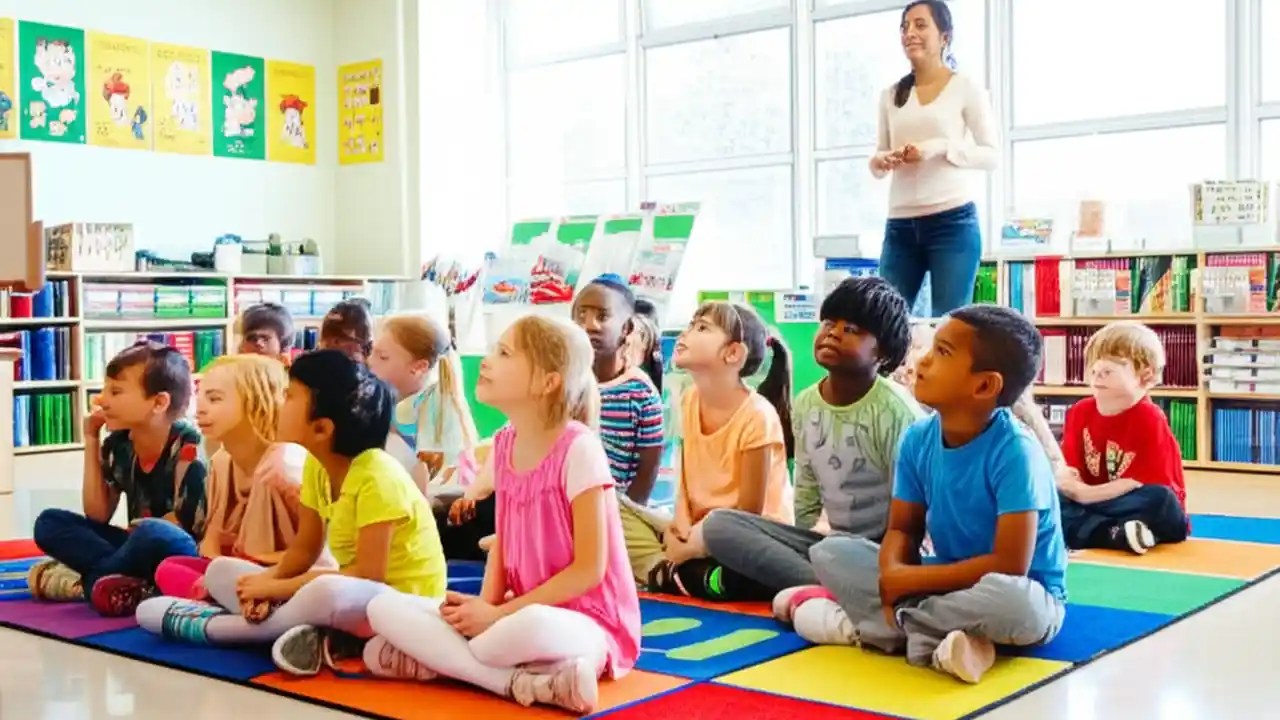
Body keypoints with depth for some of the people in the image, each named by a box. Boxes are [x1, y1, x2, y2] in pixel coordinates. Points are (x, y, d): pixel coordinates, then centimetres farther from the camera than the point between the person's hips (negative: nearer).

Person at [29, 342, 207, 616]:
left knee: (152, 535, -40)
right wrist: (91, 442, 0)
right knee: (49, 523, -2)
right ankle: (127, 580, -23)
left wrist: (133, 531, -1)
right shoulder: (118, 445, 4)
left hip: (184, 555, -8)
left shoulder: (187, 445, -15)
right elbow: (98, 516, 3)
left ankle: (90, 581, -17)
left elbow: (186, 522, -14)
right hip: (141, 546, 8)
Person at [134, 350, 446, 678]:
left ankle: (208, 626, -18)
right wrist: (270, 583, -15)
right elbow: (304, 549, 7)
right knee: (220, 571, 4)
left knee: (327, 592, -42)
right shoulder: (316, 465, 1)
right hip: (353, 594, 9)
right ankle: (316, 636, -20)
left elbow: (369, 574, -26)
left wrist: (277, 588, -20)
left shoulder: (376, 476, -24)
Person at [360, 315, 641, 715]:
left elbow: (588, 570, -16)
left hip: (586, 625, -8)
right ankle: (527, 682, -20)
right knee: (383, 607, -9)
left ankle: (439, 657, -15)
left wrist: (497, 615, -16)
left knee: (533, 628, -44)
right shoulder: (503, 446, 5)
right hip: (517, 613, 8)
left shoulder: (579, 449, -16)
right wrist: (485, 606, -8)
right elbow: (502, 542, 12)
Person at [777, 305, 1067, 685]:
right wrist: (893, 578, -23)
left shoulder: (1014, 451, -24)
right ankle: (932, 640, -22)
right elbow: (903, 529, 1)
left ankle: (860, 623, -24)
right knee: (830, 553, -5)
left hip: (1025, 591, -6)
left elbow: (1010, 565, -27)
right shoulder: (918, 439, -6)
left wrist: (908, 581, -22)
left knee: (1012, 600, -41)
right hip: (948, 580, 6)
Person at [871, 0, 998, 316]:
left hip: (952, 222, -4)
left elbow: (992, 155, -1)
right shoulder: (892, 95, 15)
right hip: (900, 225, 4)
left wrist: (940, 148, -15)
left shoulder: (966, 87, 3)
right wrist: (881, 161, -6)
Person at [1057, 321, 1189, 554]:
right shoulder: (1080, 412, 4)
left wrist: (1086, 494, -23)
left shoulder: (1149, 419, -13)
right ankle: (1115, 534, -38)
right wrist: (1066, 479, -23)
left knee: (1160, 500, -36)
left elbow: (1142, 482, -19)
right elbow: (1069, 467, 2)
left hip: (1139, 514, -4)